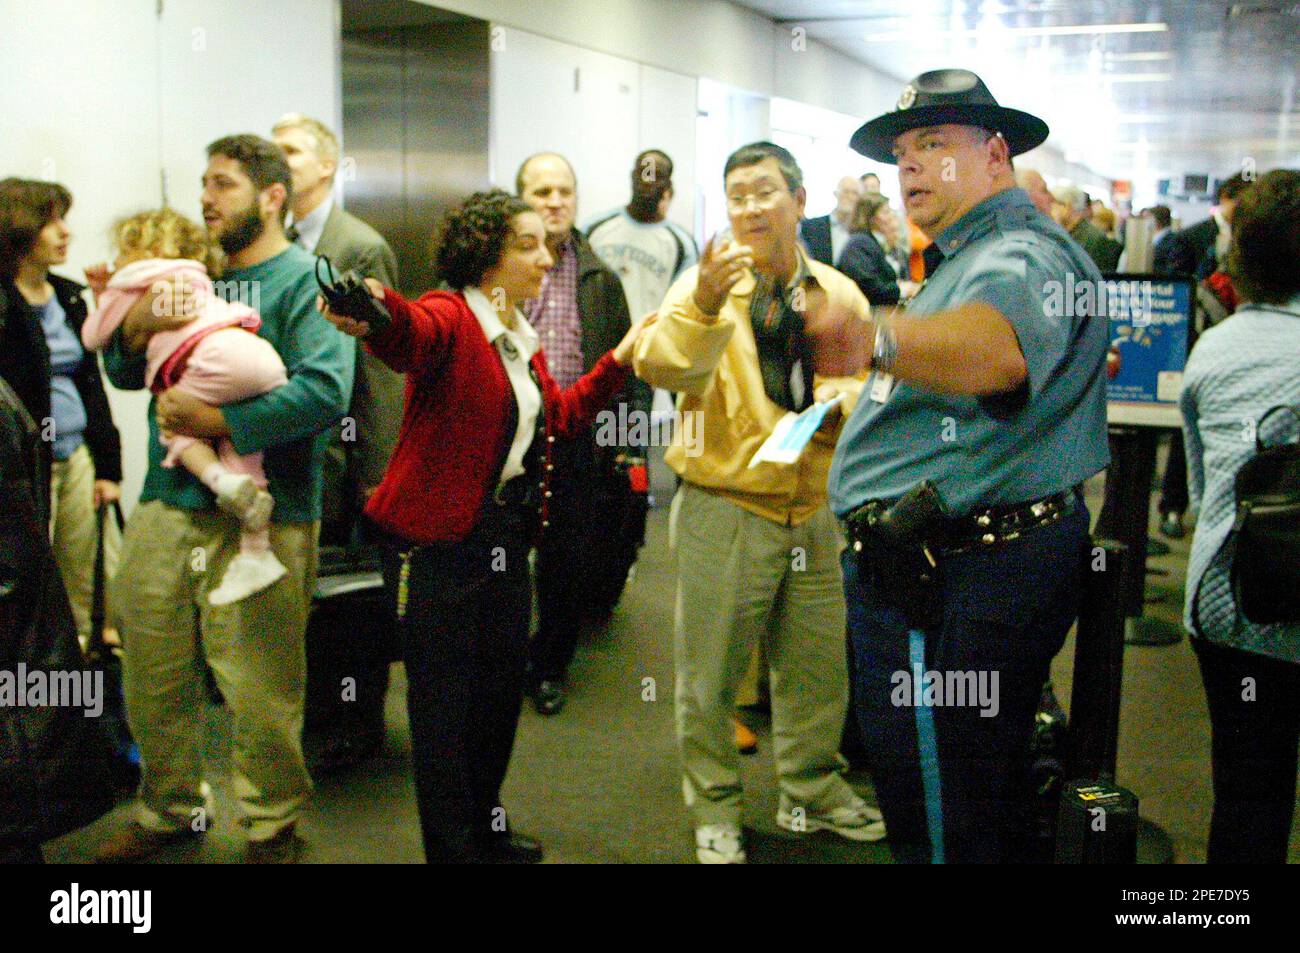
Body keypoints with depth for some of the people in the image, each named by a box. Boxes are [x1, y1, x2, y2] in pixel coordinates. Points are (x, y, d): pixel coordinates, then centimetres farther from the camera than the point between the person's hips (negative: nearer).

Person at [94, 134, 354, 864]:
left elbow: (324, 391, -21)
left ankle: (274, 830, 24)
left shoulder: (304, 279, -7)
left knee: (260, 692, 4)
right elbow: (124, 374, 14)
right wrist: (137, 325, -7)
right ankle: (172, 809, 39)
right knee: (156, 678, 18)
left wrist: (217, 421, -21)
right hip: (167, 505, 7)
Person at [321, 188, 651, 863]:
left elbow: (557, 417, 22)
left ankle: (485, 828, 39)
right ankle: (451, 847, 18)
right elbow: (412, 336, -39)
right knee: (444, 702, 2)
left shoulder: (521, 339, 13)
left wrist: (616, 364, 18)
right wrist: (375, 312, -61)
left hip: (506, 539, 9)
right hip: (437, 542, -9)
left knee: (501, 689, 19)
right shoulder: (451, 318, -14)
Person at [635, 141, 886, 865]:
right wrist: (702, 306, -40)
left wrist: (844, 394, -9)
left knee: (817, 667, 17)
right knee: (711, 674, 6)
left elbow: (866, 391, 14)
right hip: (724, 507, -4)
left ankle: (812, 792, 38)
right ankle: (715, 811, 25)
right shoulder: (705, 283, -7)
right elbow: (664, 370, -24)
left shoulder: (840, 295, 5)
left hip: (813, 507, 4)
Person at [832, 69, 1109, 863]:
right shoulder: (970, 256, 19)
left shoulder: (1020, 254, -19)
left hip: (958, 583, -12)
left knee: (942, 832, -1)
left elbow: (996, 345, -45)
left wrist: (875, 338, -62)